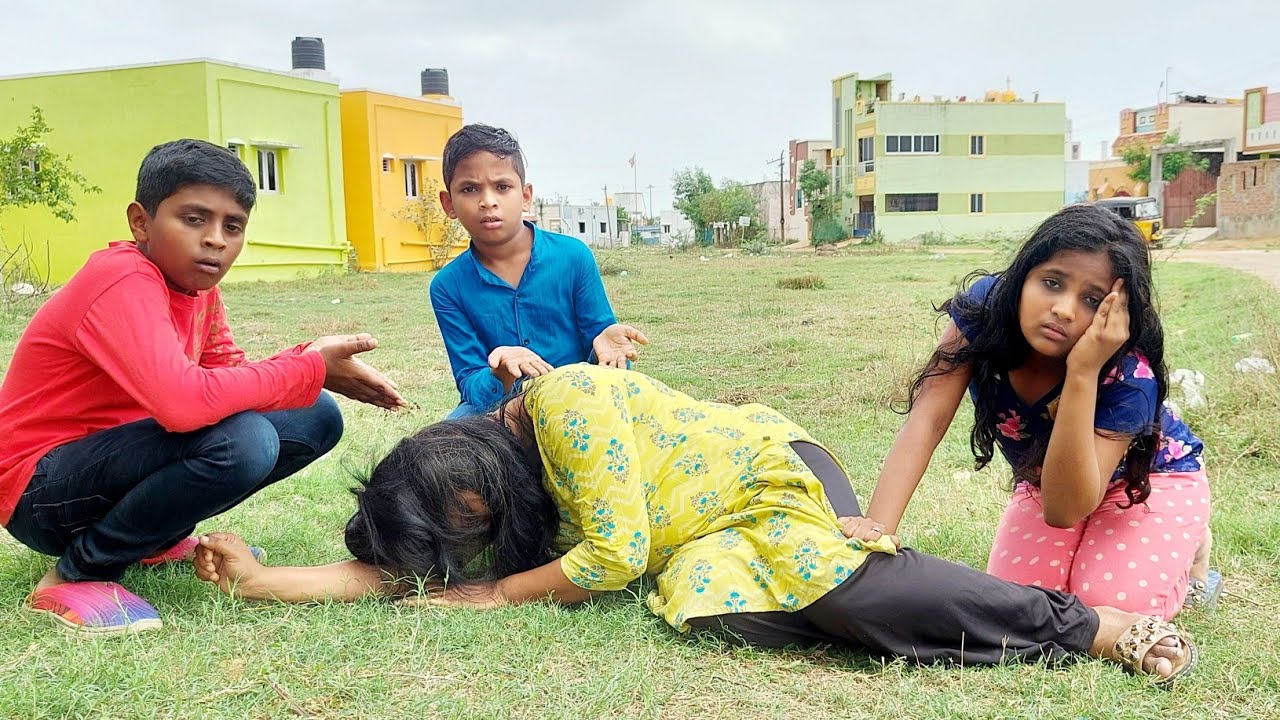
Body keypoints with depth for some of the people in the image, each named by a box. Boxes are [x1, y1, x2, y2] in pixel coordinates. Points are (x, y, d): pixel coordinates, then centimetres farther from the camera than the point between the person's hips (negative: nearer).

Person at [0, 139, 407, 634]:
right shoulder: (122, 281, -25)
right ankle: (79, 574, -13)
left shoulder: (197, 285, 2)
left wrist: (312, 363, -17)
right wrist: (308, 369, -28)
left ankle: (158, 538, 11)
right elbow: (183, 402, -40)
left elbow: (231, 377, 3)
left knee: (316, 419, 1)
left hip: (112, 456, 9)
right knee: (241, 440, -34)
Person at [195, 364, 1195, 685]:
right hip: (711, 540, 7)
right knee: (714, 604, -24)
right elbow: (399, 574, 5)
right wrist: (261, 579, -2)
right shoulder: (517, 491, 6)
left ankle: (1092, 626, -18)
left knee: (863, 596, -30)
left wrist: (493, 593, -11)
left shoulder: (563, 403, -20)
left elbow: (615, 554, -21)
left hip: (773, 474, -7)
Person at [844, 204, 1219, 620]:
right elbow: (927, 419, -35)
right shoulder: (987, 306, -30)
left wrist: (1082, 374, -52)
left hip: (1149, 477, -3)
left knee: (1114, 606, -25)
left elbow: (1063, 510, -43)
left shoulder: (1131, 379, -37)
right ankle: (1095, 546, 15)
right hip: (1048, 478, 3)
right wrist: (877, 526, -49)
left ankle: (1189, 544, 8)